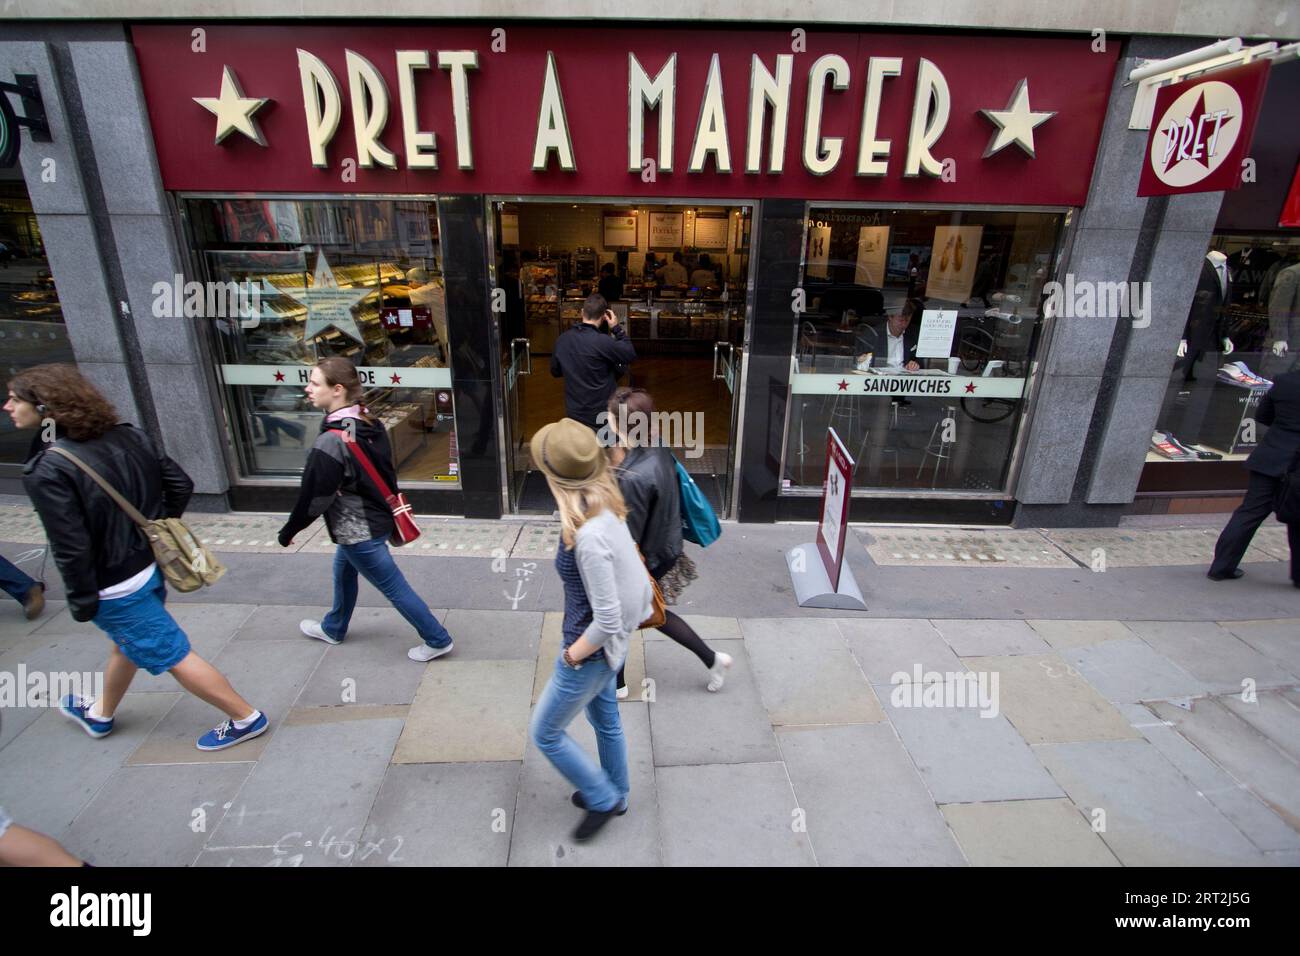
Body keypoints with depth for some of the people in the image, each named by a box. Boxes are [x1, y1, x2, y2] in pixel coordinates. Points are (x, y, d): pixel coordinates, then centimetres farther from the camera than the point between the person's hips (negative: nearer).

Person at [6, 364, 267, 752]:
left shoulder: (46, 470, -22)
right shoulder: (127, 437, -4)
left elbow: (71, 549, -21)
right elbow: (181, 484, 1)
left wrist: (81, 602, -8)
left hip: (116, 586, -8)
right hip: (150, 565, 8)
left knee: (173, 656, 5)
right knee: (126, 643, 28)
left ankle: (246, 719, 14)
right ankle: (100, 714, 53)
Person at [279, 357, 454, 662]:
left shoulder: (330, 442, -29)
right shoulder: (370, 423, -4)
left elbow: (314, 497, -20)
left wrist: (288, 531, -4)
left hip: (358, 531, -9)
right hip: (378, 517, 9)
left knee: (394, 588, 5)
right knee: (342, 570, 29)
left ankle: (437, 640, 19)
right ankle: (333, 628, 51)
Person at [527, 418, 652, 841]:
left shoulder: (588, 537, -34)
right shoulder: (607, 512, -8)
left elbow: (607, 620, -29)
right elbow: (629, 575, 5)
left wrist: (572, 655, -15)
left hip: (592, 652, -8)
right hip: (607, 646, 8)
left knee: (545, 733, 16)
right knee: (605, 720, 29)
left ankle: (603, 799, 33)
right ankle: (614, 794, 52)